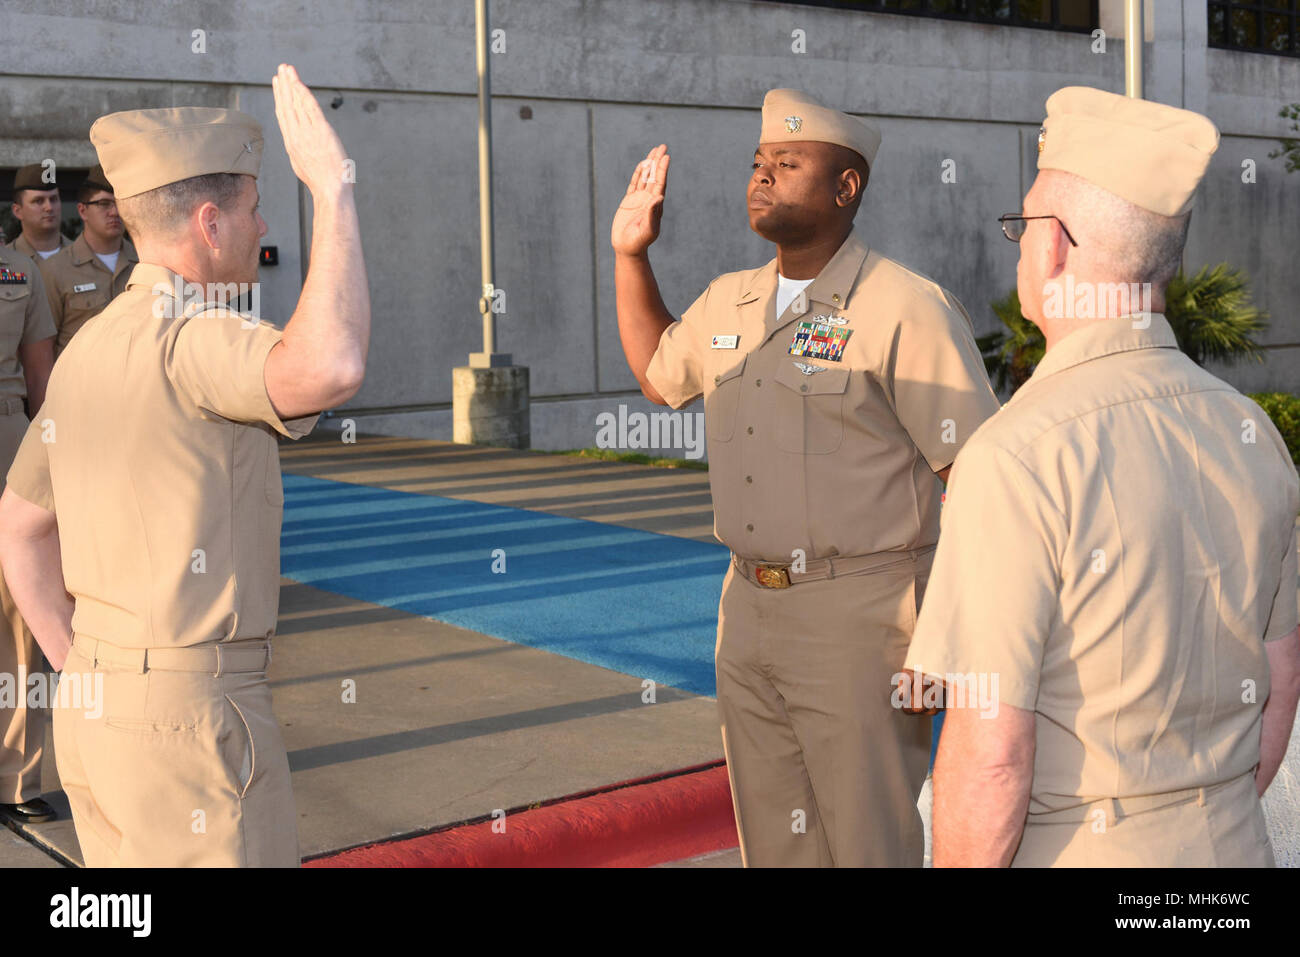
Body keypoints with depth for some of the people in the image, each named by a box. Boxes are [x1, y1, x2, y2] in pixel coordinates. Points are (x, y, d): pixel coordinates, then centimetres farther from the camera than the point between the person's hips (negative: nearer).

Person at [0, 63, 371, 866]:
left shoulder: (91, 348, 10)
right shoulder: (184, 339, -18)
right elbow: (331, 369, -39)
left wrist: (83, 676, 17)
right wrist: (334, 188, -28)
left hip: (100, 704, 9)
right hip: (191, 713, -9)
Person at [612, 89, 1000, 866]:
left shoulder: (905, 308, -12)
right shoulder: (728, 303, 9)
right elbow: (658, 372, 30)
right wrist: (630, 252, 18)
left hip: (859, 621, -7)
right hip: (748, 611, 7)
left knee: (871, 844, 4)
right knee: (774, 844, 17)